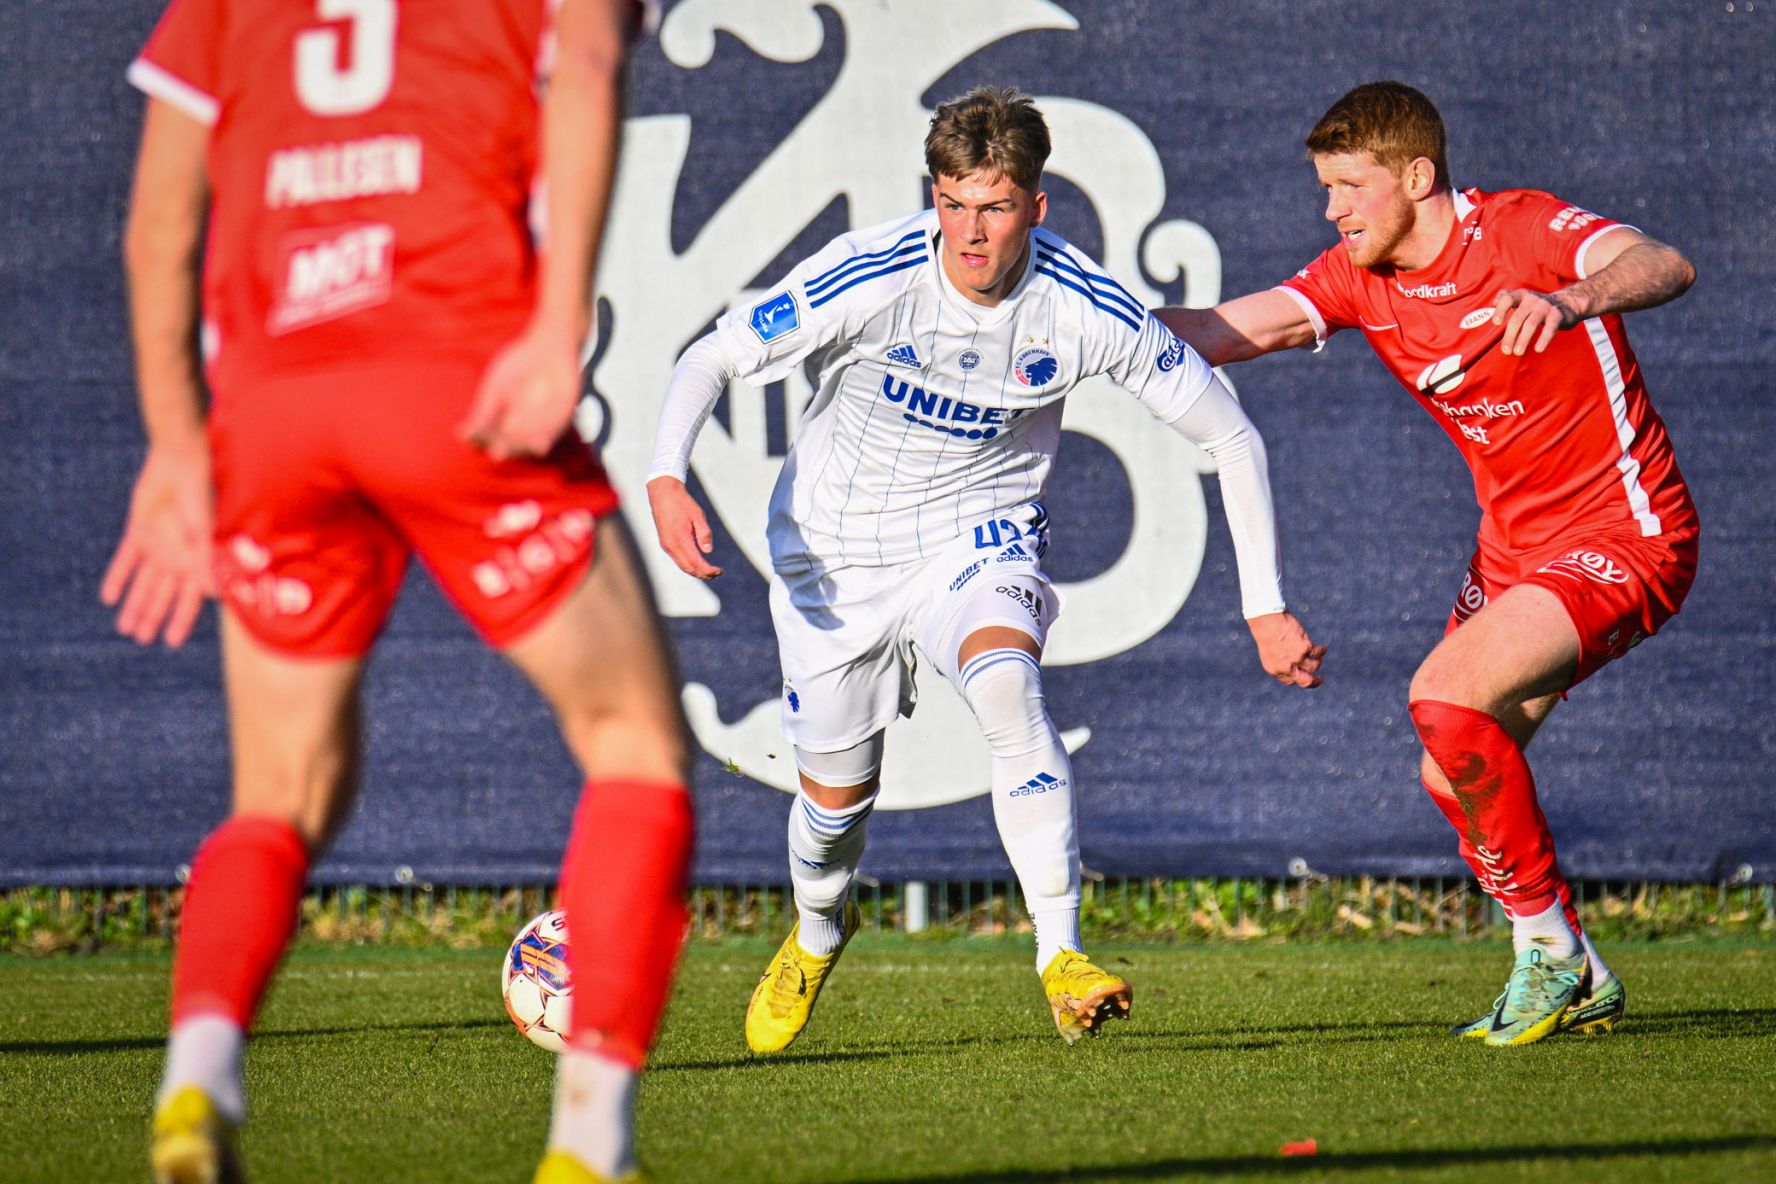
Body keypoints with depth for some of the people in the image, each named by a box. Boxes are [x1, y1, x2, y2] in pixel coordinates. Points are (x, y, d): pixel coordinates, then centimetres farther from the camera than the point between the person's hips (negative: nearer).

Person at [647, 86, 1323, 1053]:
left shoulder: (1082, 310, -21)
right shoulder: (869, 278, -24)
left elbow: (1231, 437, -10)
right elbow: (710, 361, -16)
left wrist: (1266, 606, -12)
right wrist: (666, 477, -35)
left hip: (980, 538, -1)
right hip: (835, 548, 1)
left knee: (1006, 684, -33)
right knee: (835, 794, 9)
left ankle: (1060, 956, -30)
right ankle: (817, 930, 46)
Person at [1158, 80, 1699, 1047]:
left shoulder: (1527, 231, -19)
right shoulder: (1359, 280, 2)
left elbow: (1665, 268, -35)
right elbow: (1227, 331, -4)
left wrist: (1569, 299, -55)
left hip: (1624, 537, -8)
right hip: (1515, 548, 8)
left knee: (1446, 700, -24)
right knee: (1457, 780, 6)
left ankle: (1550, 951, -11)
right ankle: (1575, 986, 22)